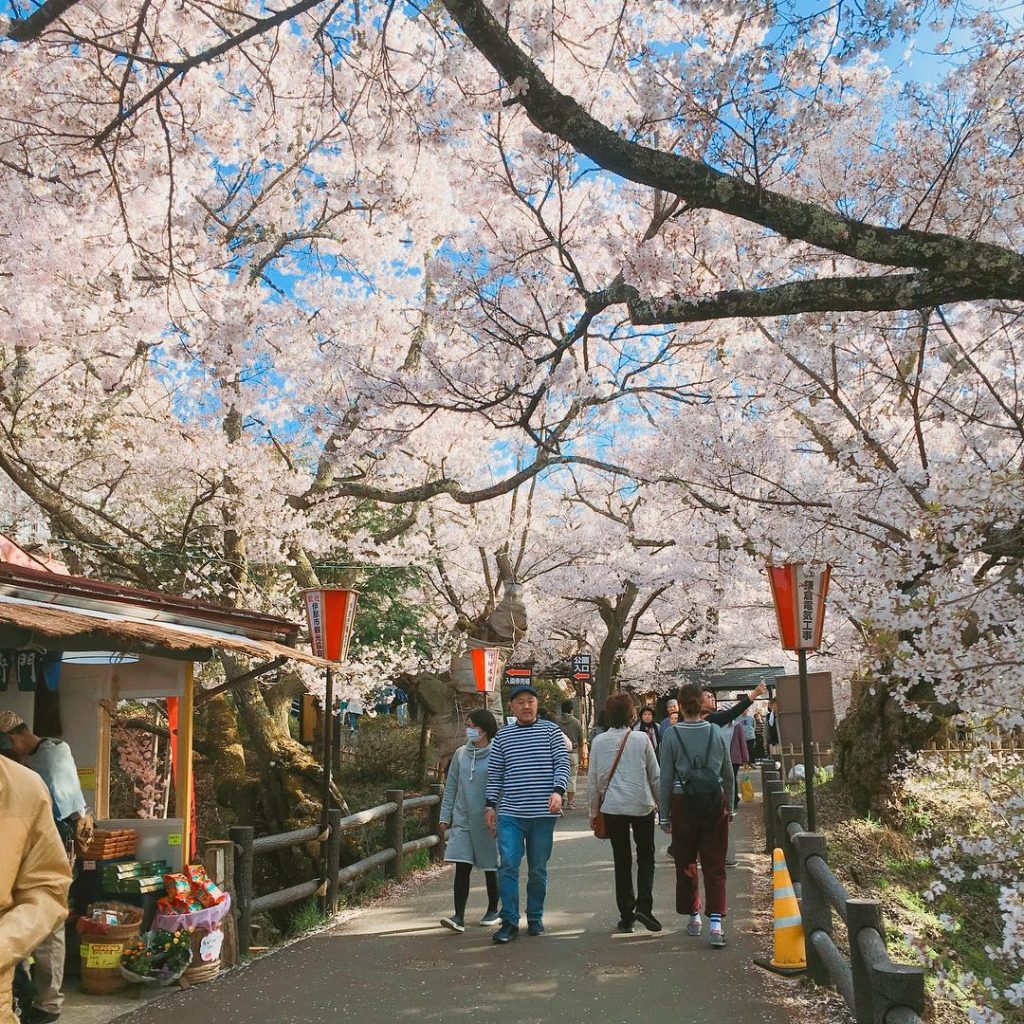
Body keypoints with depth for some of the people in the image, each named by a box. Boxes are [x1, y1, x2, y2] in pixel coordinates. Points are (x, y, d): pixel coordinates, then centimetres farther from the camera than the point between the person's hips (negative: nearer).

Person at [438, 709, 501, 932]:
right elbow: (450, 787, 11)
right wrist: (445, 816, 8)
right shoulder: (460, 754, 6)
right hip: (462, 820, 3)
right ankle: (459, 916, -4)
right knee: (462, 868, -4)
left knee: (491, 868, 11)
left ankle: (493, 911, 27)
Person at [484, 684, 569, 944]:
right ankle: (509, 921, 0)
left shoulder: (551, 730, 4)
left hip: (543, 812, -1)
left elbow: (562, 763, 0)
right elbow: (494, 773, 11)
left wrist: (558, 791, -15)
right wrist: (491, 804, 4)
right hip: (510, 812, 1)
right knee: (508, 865, -8)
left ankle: (535, 918, 24)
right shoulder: (503, 735, 9)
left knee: (538, 869, 9)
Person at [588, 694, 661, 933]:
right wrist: (660, 803, 14)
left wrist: (594, 810, 12)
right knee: (646, 857, 13)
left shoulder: (599, 742, -1)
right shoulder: (641, 739, -5)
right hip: (642, 805, -1)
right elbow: (655, 776, 1)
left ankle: (626, 916, 12)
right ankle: (643, 906, -5)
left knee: (621, 861, 11)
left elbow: (593, 780, 2)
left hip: (612, 807, 2)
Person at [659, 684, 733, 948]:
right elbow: (728, 774, 8)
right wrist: (729, 806, 20)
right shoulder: (716, 733, 0)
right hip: (714, 804, 1)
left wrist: (665, 815, 4)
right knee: (714, 865, 4)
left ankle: (693, 917, 24)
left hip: (683, 804, -1)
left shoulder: (671, 735, -7)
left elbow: (666, 778, -4)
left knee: (685, 864, 15)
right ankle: (715, 921, -8)